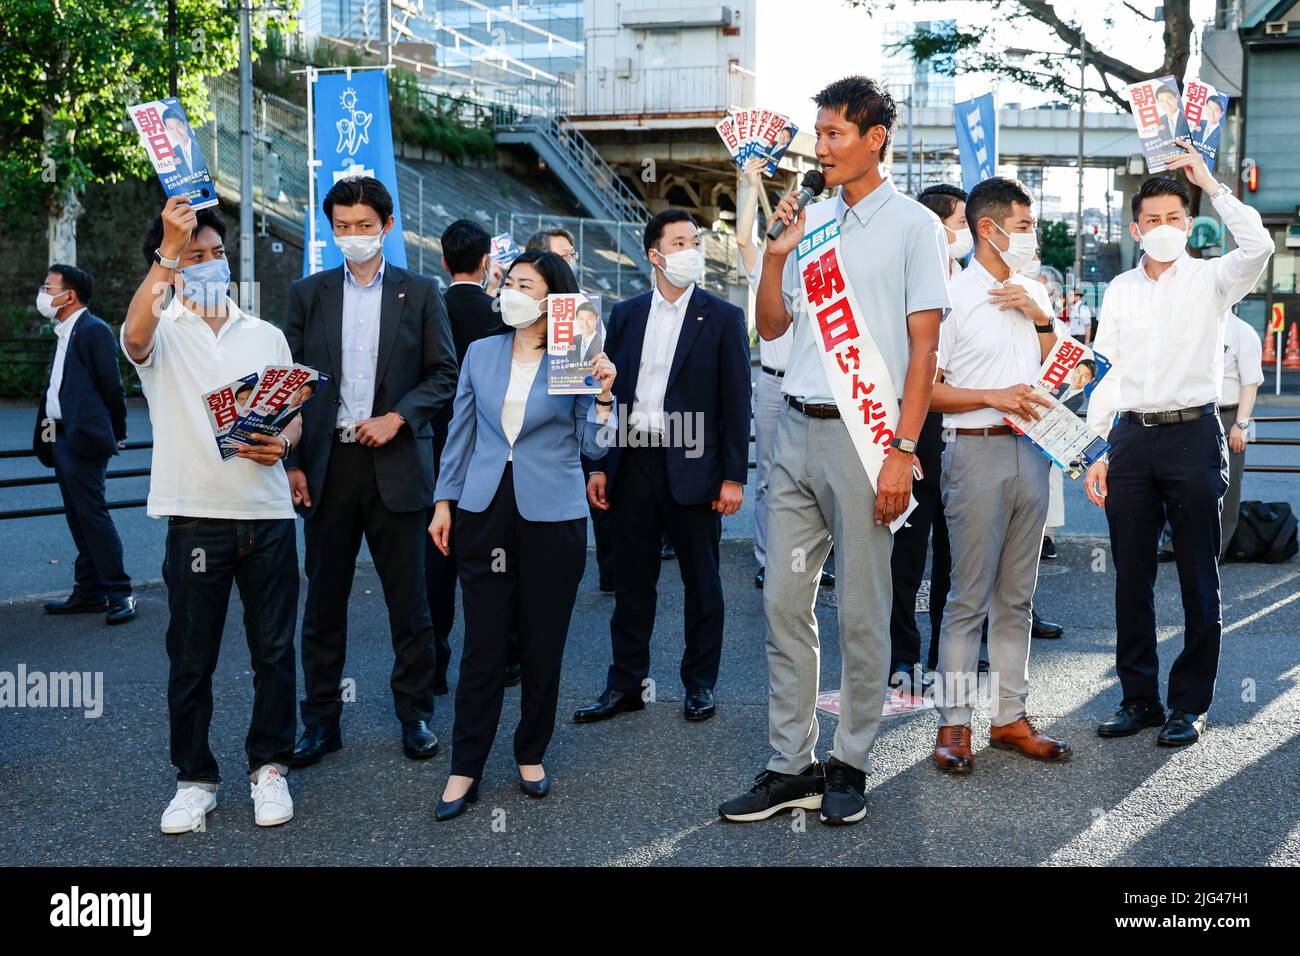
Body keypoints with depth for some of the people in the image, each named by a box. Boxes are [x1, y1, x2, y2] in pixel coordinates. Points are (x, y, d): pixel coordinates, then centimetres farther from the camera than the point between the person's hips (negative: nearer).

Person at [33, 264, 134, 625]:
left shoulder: (94, 330, -12)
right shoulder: (64, 333, 17)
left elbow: (112, 385, -12)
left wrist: (116, 433, -5)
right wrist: (47, 434, 14)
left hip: (83, 439, -10)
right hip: (61, 439, 10)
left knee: (92, 514, -9)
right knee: (78, 518, 12)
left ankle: (119, 592, -3)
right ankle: (88, 592, 19)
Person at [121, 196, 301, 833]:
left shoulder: (267, 337, 13)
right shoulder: (162, 333, 3)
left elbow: (294, 414, 15)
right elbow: (134, 335, -22)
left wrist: (282, 444, -7)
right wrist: (169, 250, -26)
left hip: (267, 513, 2)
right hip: (196, 516, -2)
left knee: (274, 650, 6)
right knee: (191, 657, 5)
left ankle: (268, 766, 21)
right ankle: (195, 778, 19)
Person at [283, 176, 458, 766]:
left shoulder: (419, 293, 4)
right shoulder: (307, 294, 8)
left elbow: (444, 374, 3)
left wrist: (397, 417, -12)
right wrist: (291, 462, -1)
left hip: (396, 465, -1)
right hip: (326, 466, 2)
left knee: (408, 600, 4)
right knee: (323, 601, 7)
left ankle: (416, 715, 18)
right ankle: (320, 720, 17)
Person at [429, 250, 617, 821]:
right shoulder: (480, 354, 7)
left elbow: (593, 448, -1)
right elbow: (461, 433, 12)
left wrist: (603, 395, -16)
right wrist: (444, 501, 9)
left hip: (552, 516, -2)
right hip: (485, 512, 2)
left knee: (543, 644, 7)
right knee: (482, 643, 2)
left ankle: (531, 756, 23)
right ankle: (465, 768, 10)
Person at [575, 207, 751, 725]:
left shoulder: (723, 318, -1)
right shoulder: (625, 315, 8)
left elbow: (736, 402, -3)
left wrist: (733, 476, -8)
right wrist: (599, 466, 4)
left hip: (693, 467, -3)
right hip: (633, 464, 3)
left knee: (701, 580, 7)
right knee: (632, 580, 9)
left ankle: (700, 682, 21)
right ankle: (626, 683, 20)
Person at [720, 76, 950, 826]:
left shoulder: (914, 226, -2)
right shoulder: (811, 222, 14)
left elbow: (924, 347, -6)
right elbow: (771, 325, 17)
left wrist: (903, 452, -13)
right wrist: (775, 256, 1)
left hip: (863, 431, -5)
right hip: (798, 428, 6)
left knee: (861, 610, 2)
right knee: (785, 601, 5)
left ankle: (851, 766, 14)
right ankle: (792, 765, 14)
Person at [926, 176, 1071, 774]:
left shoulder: (1034, 294, 14)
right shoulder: (953, 294, -6)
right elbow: (923, 389, -8)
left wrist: (1040, 318, 1)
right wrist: (992, 397, -15)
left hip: (1030, 452, 7)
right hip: (978, 451, -6)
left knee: (1016, 596, 10)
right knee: (969, 597, -4)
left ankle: (1011, 717, 18)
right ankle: (954, 724, 4)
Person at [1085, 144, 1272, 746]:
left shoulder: (1209, 280, 2)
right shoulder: (1120, 291, 13)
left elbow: (1257, 245, -20)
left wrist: (1209, 183, -13)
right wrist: (1096, 452, 9)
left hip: (1193, 433, -4)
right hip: (1131, 437, 4)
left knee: (1199, 579, 1)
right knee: (1131, 578, 7)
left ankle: (1189, 705, 11)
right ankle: (1139, 698, 18)